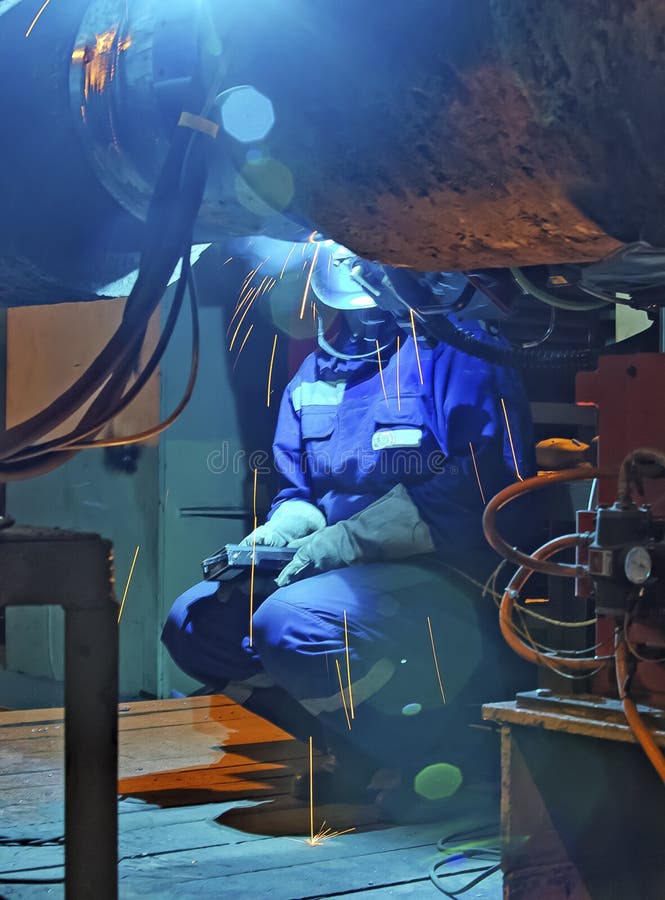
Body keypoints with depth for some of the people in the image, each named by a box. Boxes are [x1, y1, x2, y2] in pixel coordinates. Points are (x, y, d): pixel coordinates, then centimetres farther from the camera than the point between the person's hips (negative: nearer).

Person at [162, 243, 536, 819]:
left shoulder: (455, 346, -8)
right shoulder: (318, 371, 15)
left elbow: (489, 480, -21)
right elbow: (298, 491, 23)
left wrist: (350, 538, -22)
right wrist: (276, 534, -4)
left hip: (450, 577, -8)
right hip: (349, 574, 8)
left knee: (291, 624, -31)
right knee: (195, 622, -3)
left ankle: (435, 746, -11)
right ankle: (357, 748, 2)